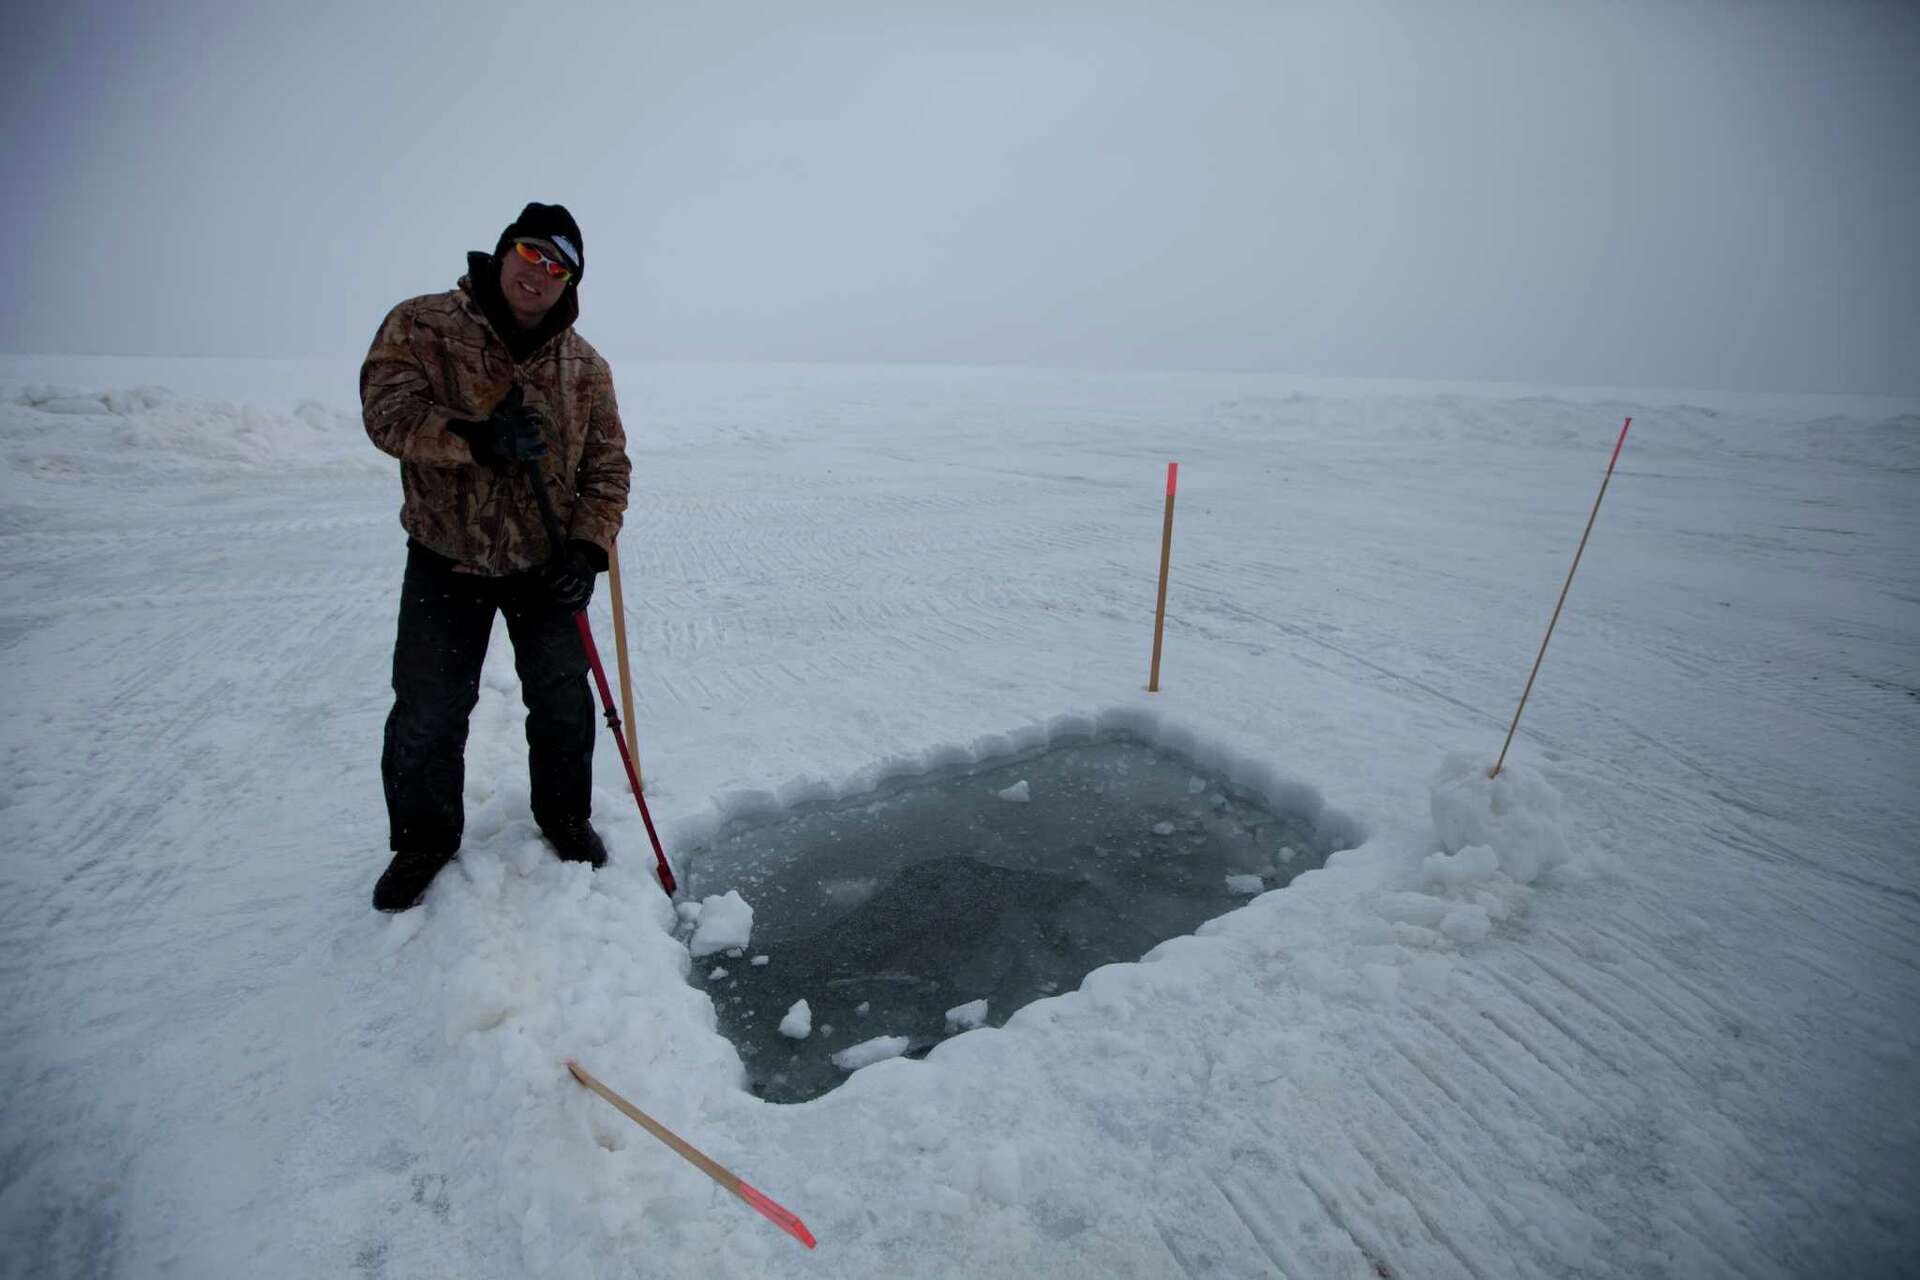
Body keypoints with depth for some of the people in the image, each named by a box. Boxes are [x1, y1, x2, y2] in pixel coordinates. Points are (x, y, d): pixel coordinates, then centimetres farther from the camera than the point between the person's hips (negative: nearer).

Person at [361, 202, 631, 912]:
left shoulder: (586, 366, -1)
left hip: (548, 564, 2)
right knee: (427, 709, 6)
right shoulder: (422, 325, -6)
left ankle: (564, 816, 32)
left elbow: (607, 466, -2)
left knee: (562, 699, 10)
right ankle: (424, 837, 29)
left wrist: (589, 543, -16)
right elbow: (387, 410, -16)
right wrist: (478, 437, -33)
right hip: (446, 560, -1)